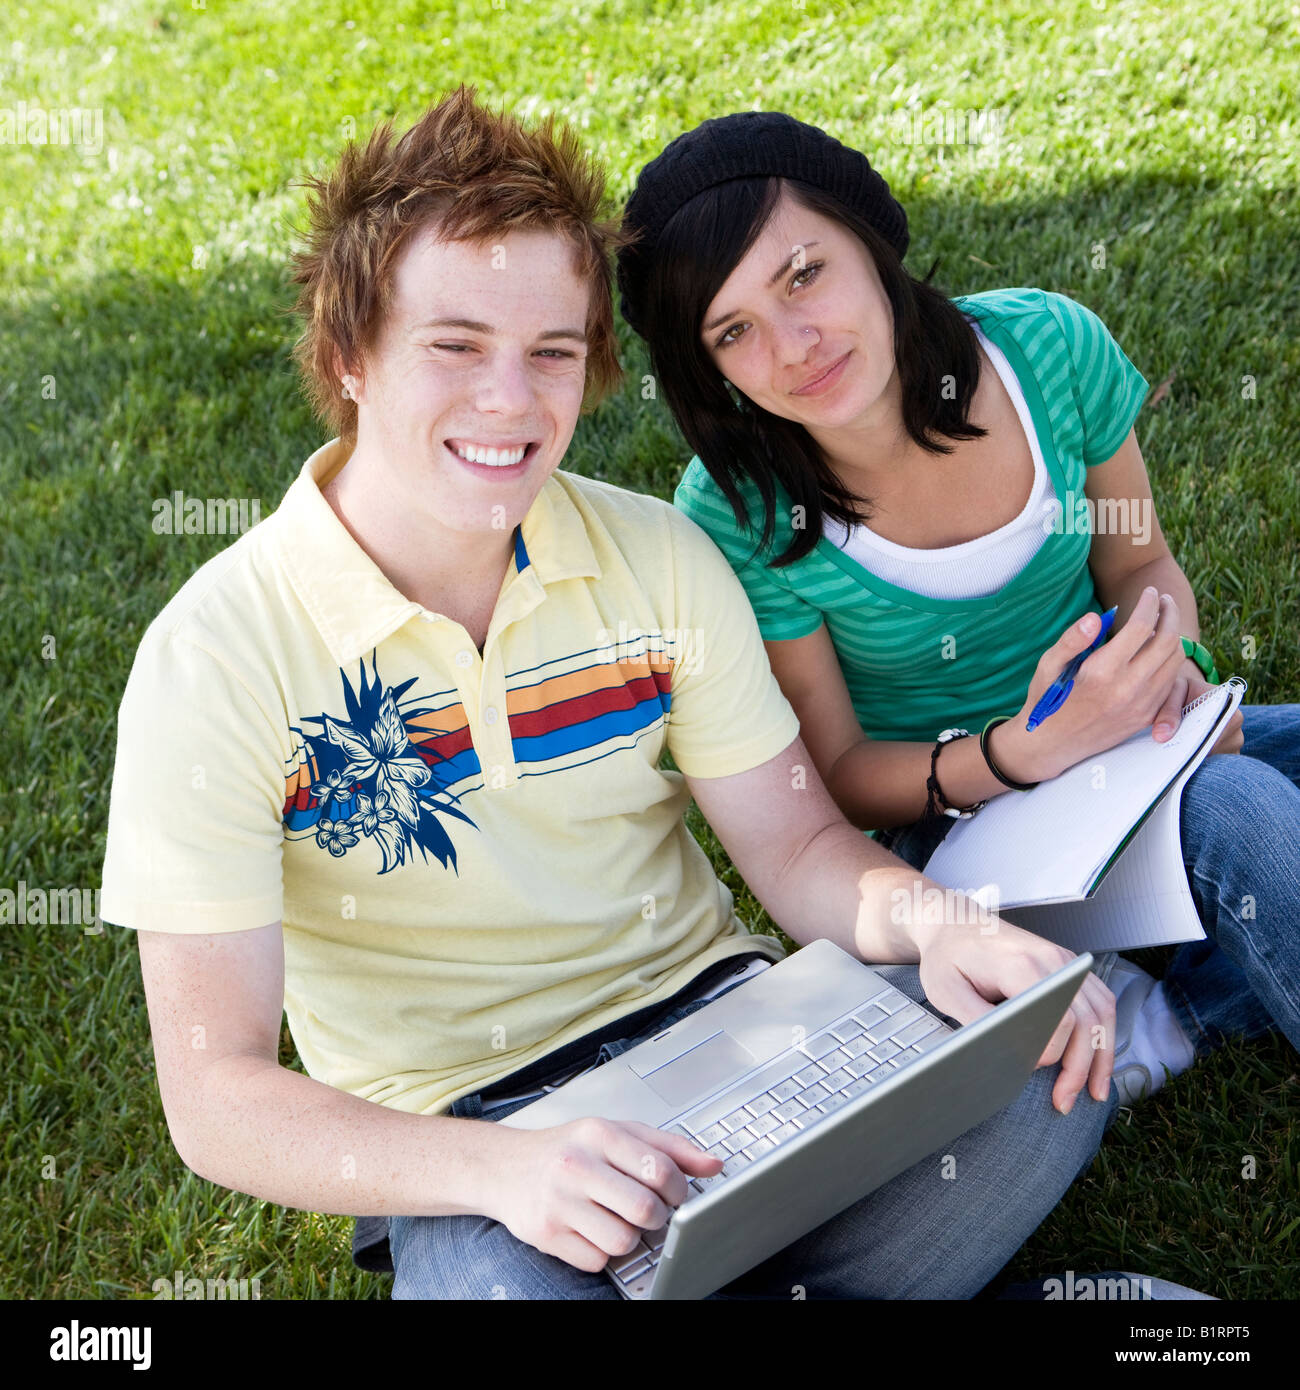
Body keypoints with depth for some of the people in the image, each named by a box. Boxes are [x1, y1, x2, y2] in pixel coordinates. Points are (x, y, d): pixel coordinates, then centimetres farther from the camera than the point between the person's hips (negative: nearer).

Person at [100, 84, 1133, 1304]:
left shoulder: (657, 555, -3)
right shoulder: (220, 656, -15)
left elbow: (798, 846, 2)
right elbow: (214, 1092, -16)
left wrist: (935, 921, -21)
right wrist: (502, 1169, -33)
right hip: (455, 1124, -3)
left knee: (1041, 1072, -20)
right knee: (501, 1280, -36)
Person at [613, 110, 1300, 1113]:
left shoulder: (1049, 346, -13)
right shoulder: (739, 518, -20)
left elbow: (1140, 560, 5)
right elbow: (838, 777, -11)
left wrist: (1172, 659, -18)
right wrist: (1023, 755, -29)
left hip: (1124, 760, 5)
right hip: (945, 825, -4)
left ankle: (1164, 1021, -9)